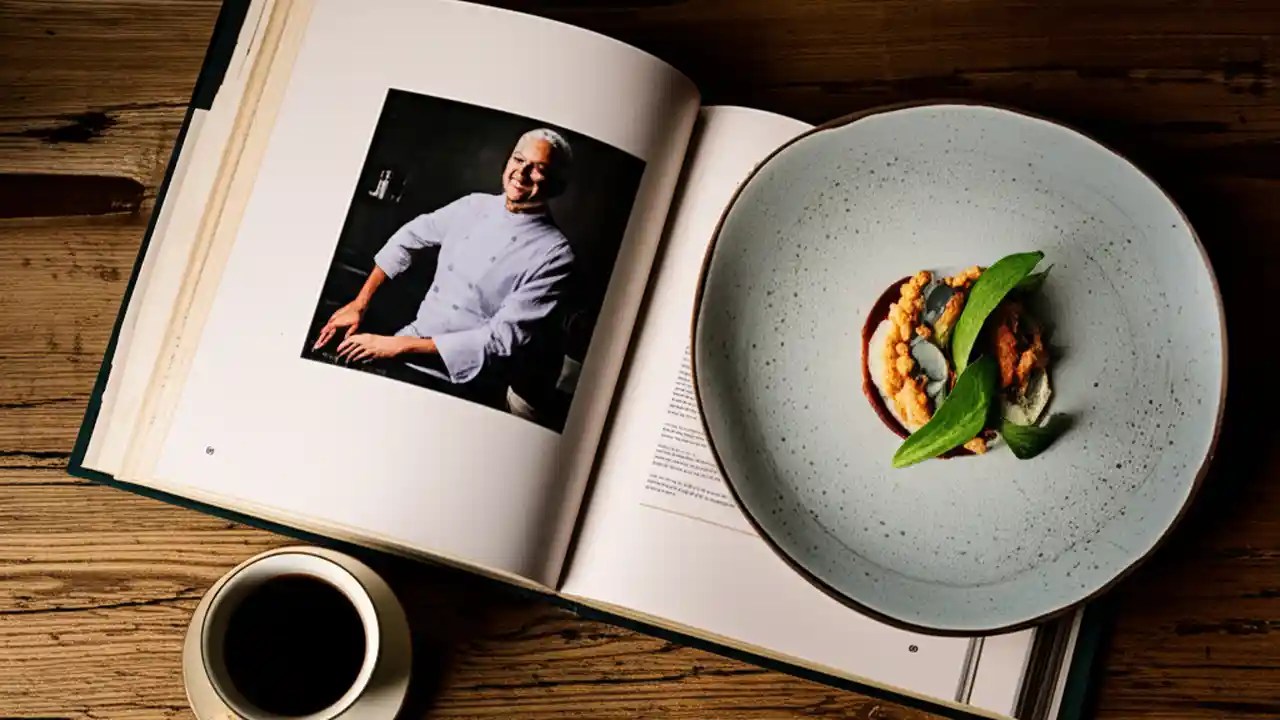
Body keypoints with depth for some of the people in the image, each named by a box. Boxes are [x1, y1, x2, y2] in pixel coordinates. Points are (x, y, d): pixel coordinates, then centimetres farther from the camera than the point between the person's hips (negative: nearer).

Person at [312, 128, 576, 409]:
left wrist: (400, 346, -22)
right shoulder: (475, 205, 4)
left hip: (458, 381, -5)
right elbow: (408, 238, 17)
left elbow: (503, 336, -19)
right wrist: (359, 304, 8)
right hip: (407, 342, 6)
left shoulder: (554, 255, -14)